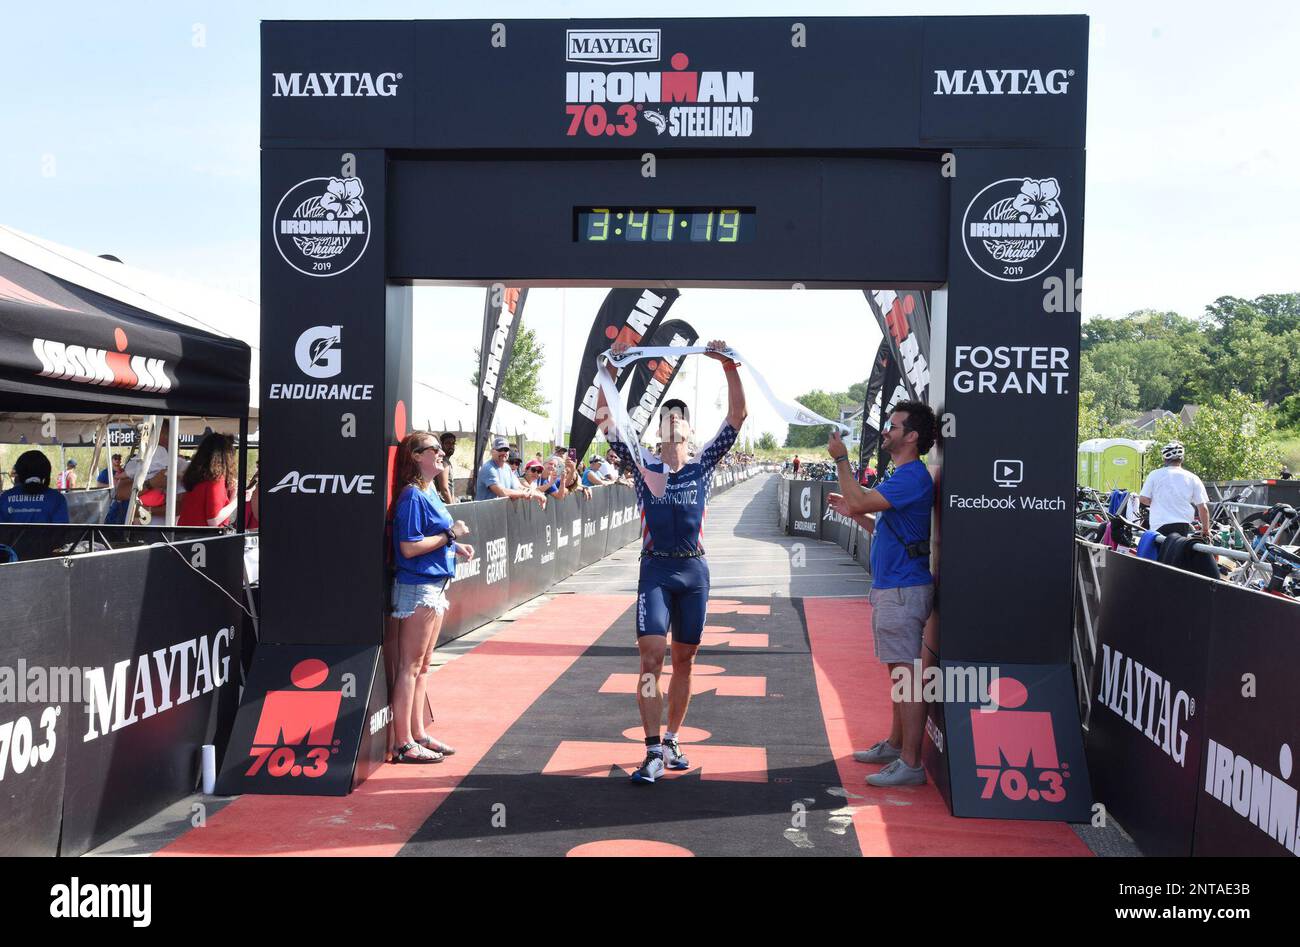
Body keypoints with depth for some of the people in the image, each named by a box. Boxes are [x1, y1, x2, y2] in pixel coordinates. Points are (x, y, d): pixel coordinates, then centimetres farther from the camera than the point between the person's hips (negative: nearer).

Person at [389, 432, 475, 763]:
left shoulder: (430, 492, 12)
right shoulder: (412, 495, -15)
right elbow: (409, 547, -21)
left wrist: (455, 547, 5)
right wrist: (450, 535, -16)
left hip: (434, 586, 10)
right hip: (417, 587, -10)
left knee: (422, 665, 16)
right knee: (410, 666, -3)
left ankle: (418, 734, 26)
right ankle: (403, 744, 3)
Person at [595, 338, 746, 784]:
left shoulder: (703, 464, 8)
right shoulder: (642, 465, 6)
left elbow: (736, 416, 1)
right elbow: (605, 418, -1)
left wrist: (730, 368, -9)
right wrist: (611, 370, -9)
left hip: (694, 570, 2)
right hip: (655, 569, -2)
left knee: (683, 660, 9)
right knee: (651, 656, -12)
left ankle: (671, 741, 21)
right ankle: (653, 752, -10)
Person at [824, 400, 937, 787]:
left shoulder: (911, 476, -16)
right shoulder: (904, 476, 18)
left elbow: (859, 500, -24)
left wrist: (841, 459, -12)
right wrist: (853, 512, 14)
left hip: (902, 590, -11)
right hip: (891, 588, 11)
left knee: (906, 673, -8)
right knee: (900, 673, 19)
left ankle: (910, 764, -4)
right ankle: (895, 744, 31)